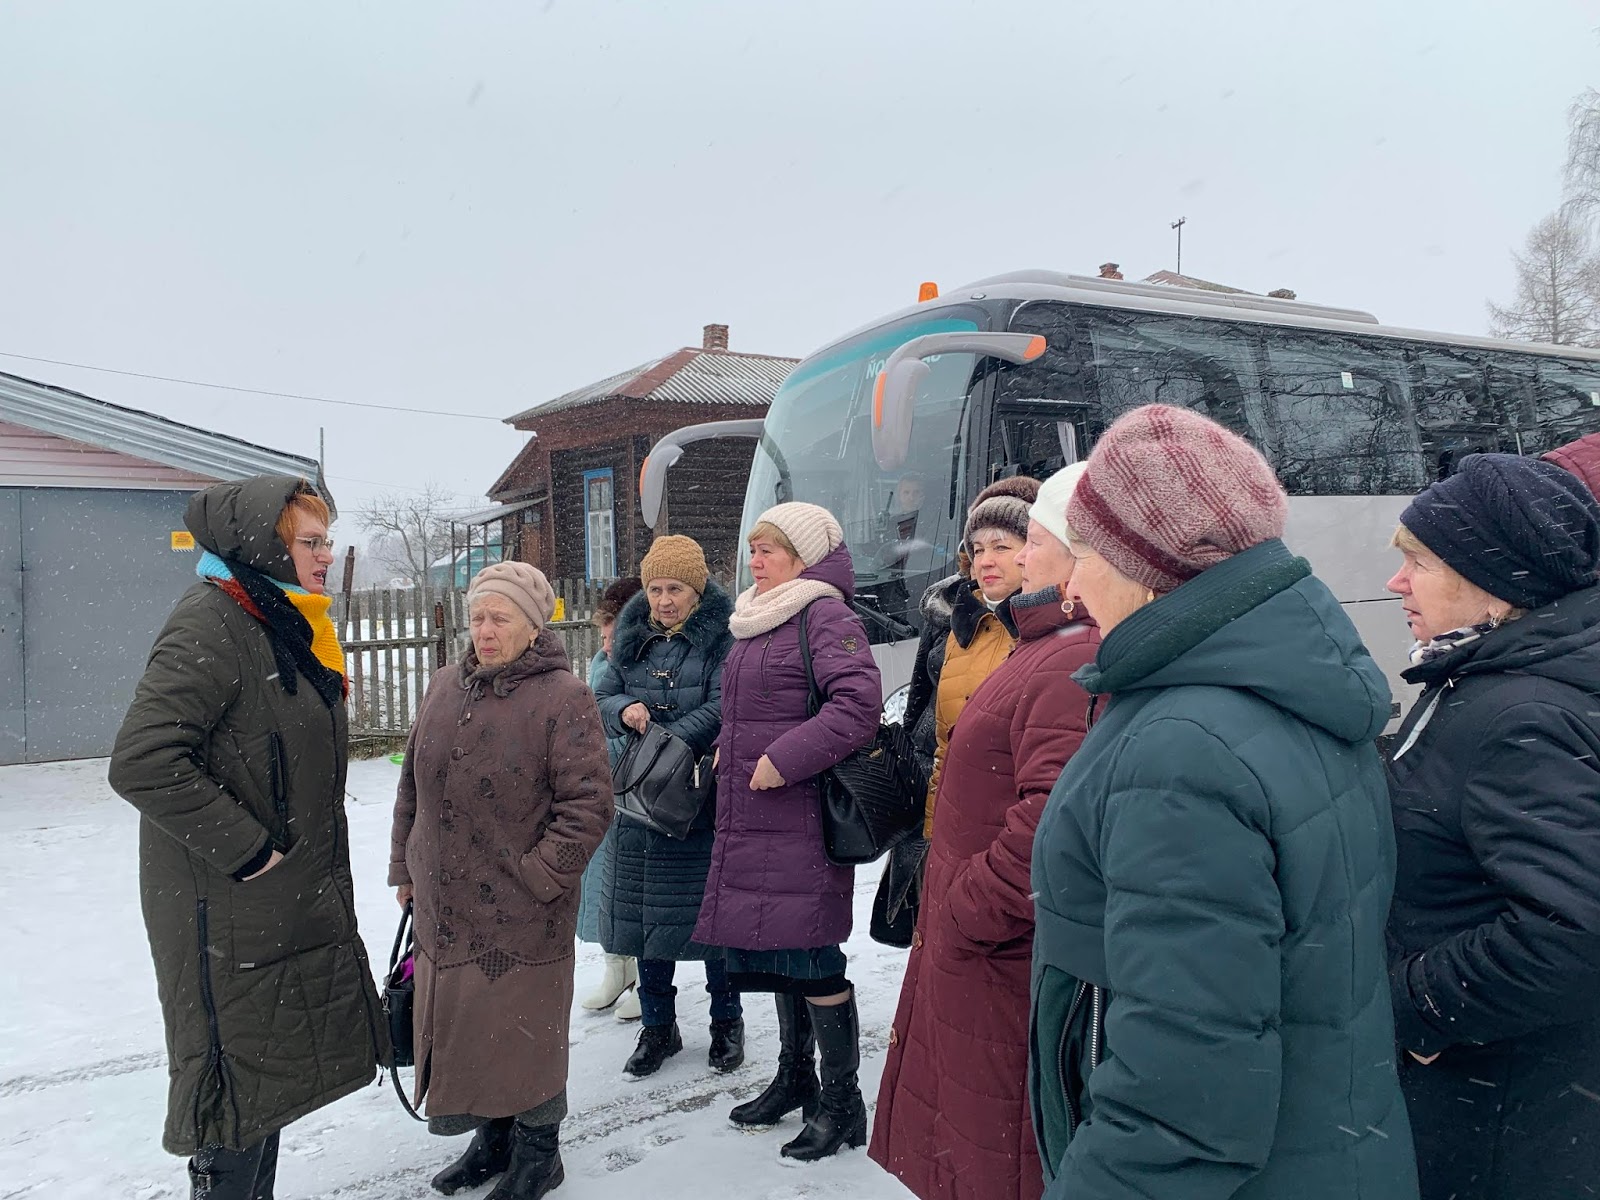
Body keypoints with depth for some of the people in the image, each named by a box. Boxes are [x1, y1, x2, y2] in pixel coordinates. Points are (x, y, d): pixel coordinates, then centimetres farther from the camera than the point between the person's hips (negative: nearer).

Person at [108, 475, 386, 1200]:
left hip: (297, 901, 9)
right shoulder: (212, 624, -18)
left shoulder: (287, 625, 12)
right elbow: (142, 762, -28)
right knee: (240, 1079, 3)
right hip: (229, 913, -9)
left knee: (273, 1074, 18)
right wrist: (246, 848, -22)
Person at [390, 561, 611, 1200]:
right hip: (443, 906, 6)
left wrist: (537, 876, -17)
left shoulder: (563, 698, -13)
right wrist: (405, 867, 15)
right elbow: (413, 786, 15)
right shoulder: (444, 688, 6)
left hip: (521, 915, -6)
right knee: (458, 1027, 17)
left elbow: (588, 804, -15)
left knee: (523, 1032, 6)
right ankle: (492, 1139, 38)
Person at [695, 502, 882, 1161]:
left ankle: (842, 1102, 15)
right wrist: (728, 747, 13)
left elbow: (859, 702, -26)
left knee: (810, 958, -1)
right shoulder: (757, 620, 15)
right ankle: (796, 1076, 36)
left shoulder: (826, 615, -12)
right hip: (749, 821, 9)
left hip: (800, 820, -9)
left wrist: (783, 760, -23)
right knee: (774, 946, 18)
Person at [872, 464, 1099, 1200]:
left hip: (1003, 967, -10)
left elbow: (1050, 825, -33)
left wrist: (966, 917, -20)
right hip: (971, 952, 10)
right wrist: (952, 911, 16)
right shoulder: (1048, 650, 12)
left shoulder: (1078, 665, -24)